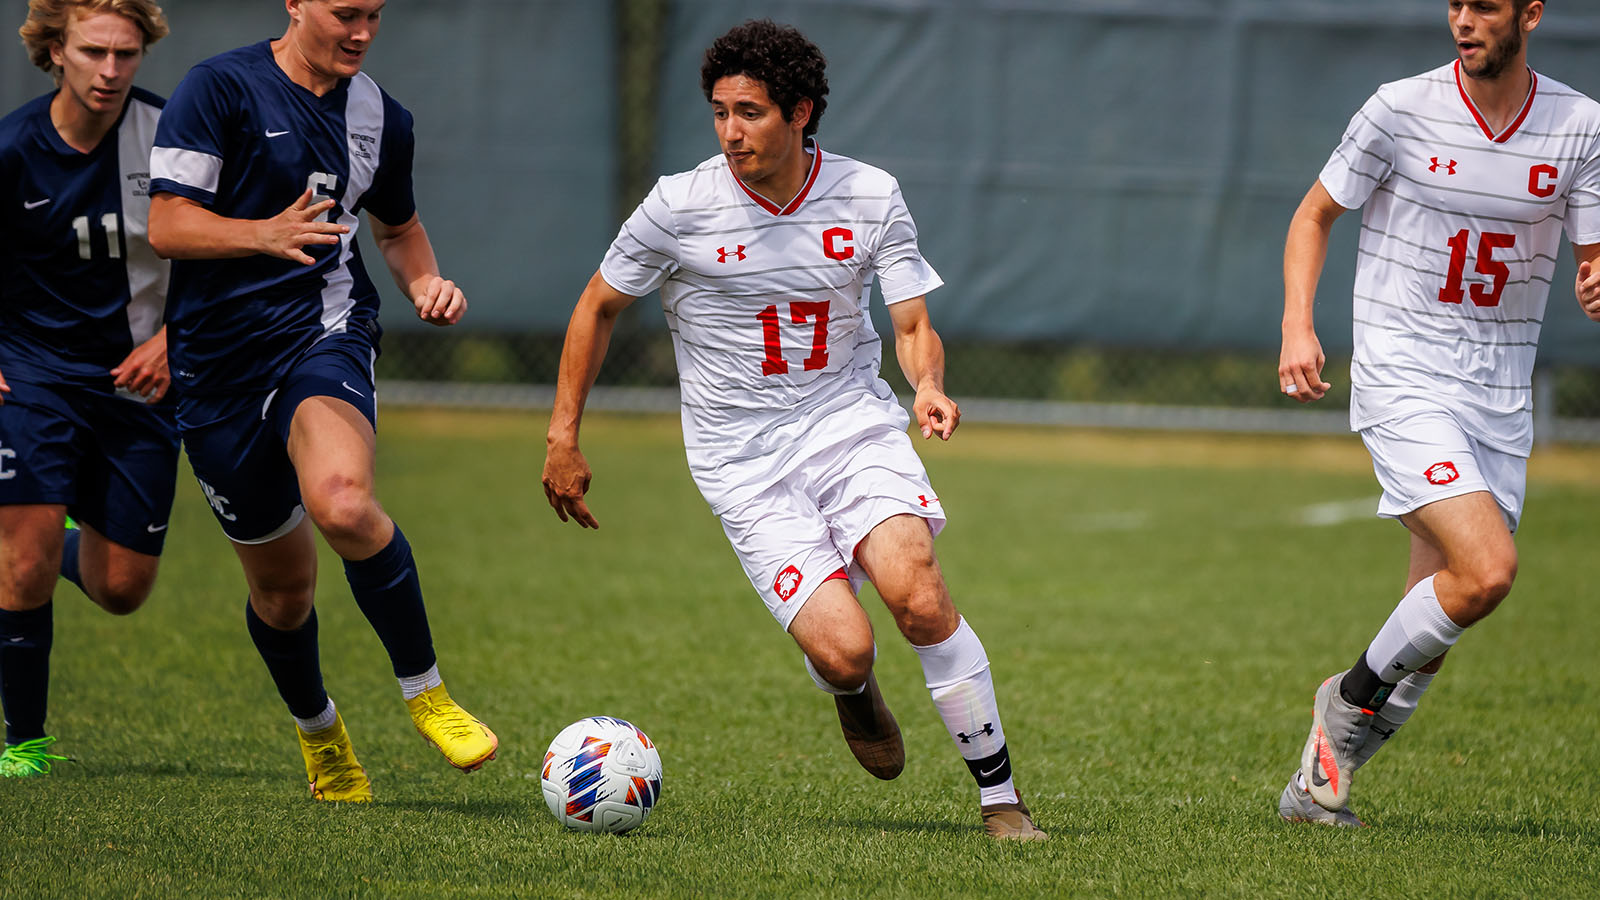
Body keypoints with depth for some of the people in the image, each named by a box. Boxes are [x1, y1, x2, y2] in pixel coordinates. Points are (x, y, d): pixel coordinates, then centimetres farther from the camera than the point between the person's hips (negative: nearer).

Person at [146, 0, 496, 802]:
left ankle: (425, 693, -17)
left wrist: (425, 283, 6)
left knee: (342, 501, -32)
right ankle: (318, 733, 39)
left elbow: (399, 225, 28)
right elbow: (166, 226, -12)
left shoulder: (380, 118, 10)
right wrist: (266, 234, -29)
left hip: (324, 332, 1)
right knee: (281, 584, 10)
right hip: (219, 363, -1)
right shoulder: (220, 89, -6)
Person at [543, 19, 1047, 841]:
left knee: (916, 594, -26)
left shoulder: (870, 197, -3)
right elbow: (598, 307, 6)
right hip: (743, 457, -1)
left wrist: (929, 386, -23)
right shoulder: (681, 206, -8)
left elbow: (913, 325, 0)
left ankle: (1000, 796, -12)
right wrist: (563, 438, 5)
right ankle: (851, 693, 24)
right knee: (845, 650, -17)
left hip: (851, 420, 1)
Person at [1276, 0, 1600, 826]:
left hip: (1499, 398, 4)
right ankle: (1354, 694, 3)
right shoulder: (1401, 110, -7)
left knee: (1434, 620, 5)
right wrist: (1297, 325, -9)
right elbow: (1315, 213, 5)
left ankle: (1319, 778, 23)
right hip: (1402, 379, -4)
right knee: (1486, 571, -22)